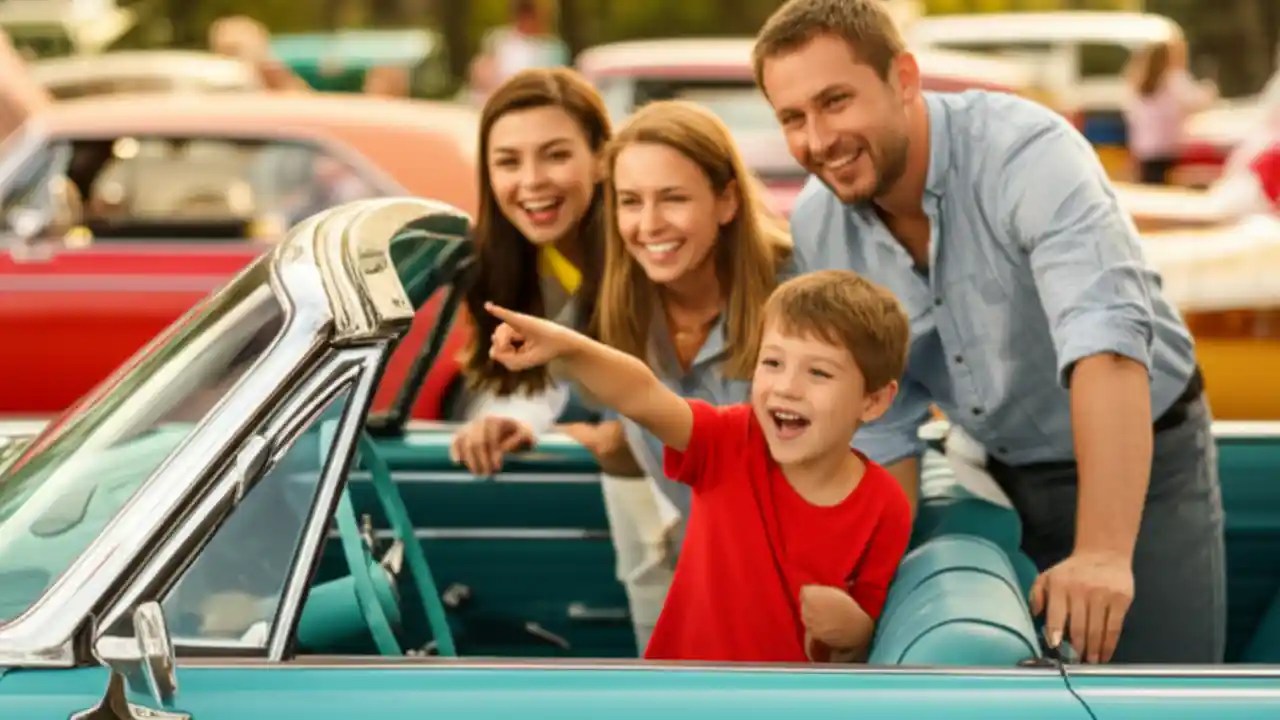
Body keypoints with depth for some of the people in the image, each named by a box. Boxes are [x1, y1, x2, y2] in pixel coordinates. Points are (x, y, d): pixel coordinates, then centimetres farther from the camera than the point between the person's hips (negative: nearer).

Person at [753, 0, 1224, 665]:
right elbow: (878, 421, -1)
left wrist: (1104, 553, -51)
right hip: (994, 477, 5)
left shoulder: (1026, 153, -28)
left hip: (1141, 459, -5)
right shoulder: (816, 228, -9)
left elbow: (1107, 341, -42)